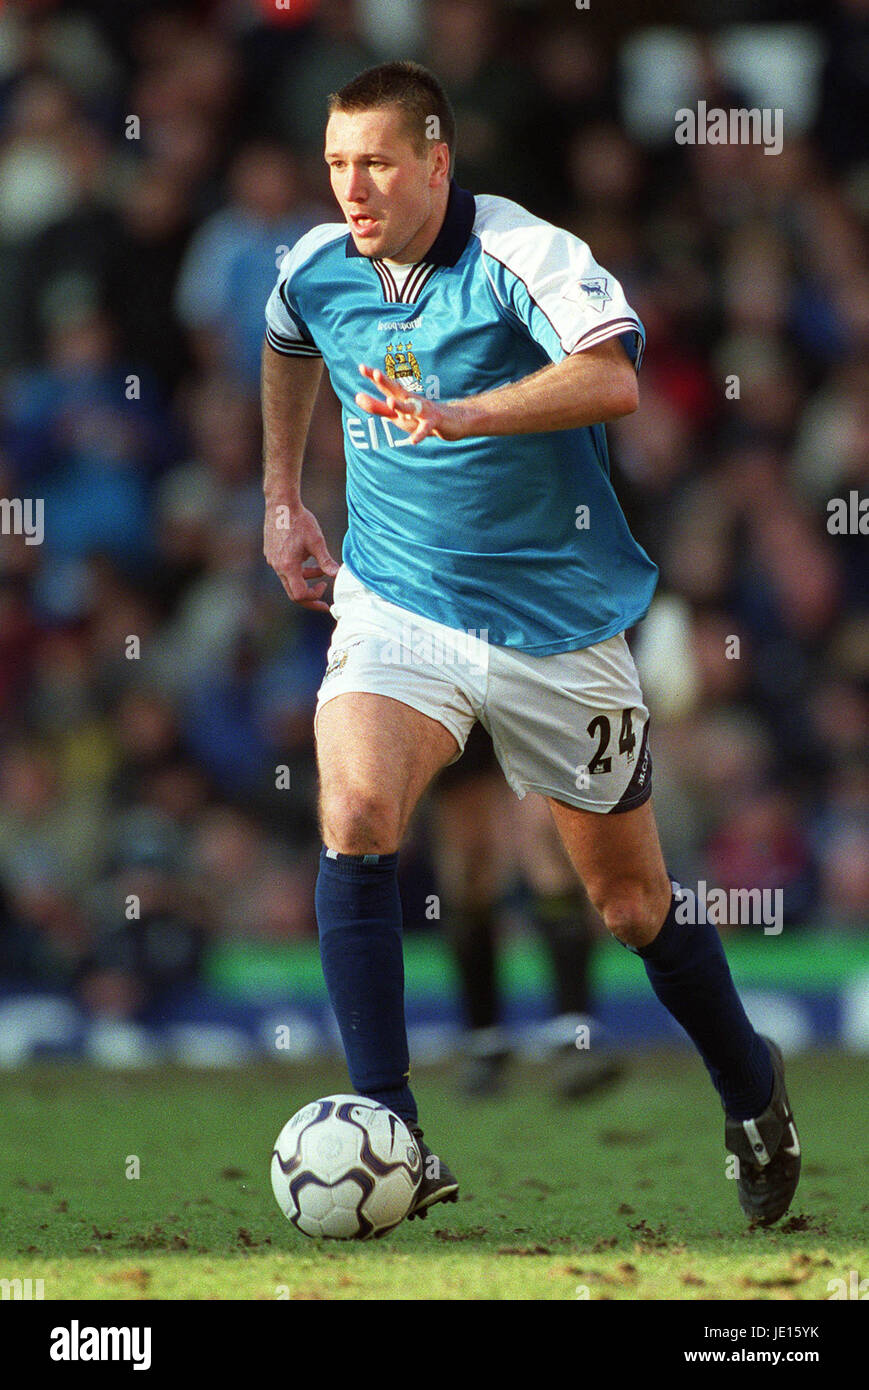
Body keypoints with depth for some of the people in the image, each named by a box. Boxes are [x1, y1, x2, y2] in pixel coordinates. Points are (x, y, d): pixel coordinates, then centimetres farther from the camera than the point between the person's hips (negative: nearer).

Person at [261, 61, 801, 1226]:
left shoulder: (524, 255, -18)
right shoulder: (314, 270, 0)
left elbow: (613, 379, -37)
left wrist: (463, 414, -48)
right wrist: (282, 499, 24)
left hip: (556, 620, -3)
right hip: (395, 600, 3)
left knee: (632, 899, 9)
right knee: (354, 816, -26)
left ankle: (753, 1095, 37)